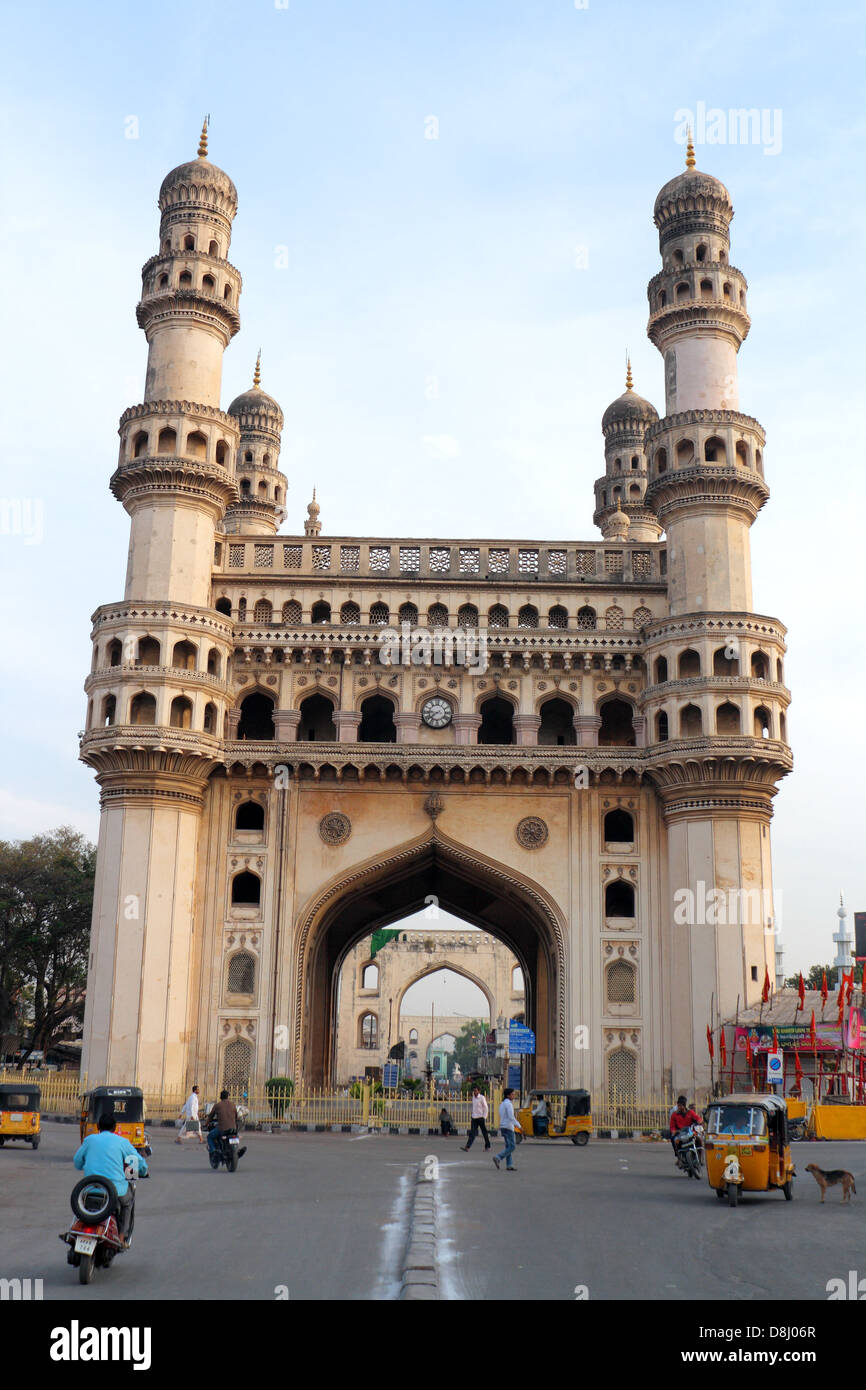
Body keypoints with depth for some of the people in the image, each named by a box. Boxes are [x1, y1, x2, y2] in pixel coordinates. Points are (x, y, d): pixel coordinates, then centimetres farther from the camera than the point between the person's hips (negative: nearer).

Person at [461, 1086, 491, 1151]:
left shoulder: (482, 1098, -9)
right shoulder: (473, 1097, 10)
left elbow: (486, 1108, -7)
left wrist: (484, 1117, -11)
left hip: (480, 1118, -5)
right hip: (474, 1118, 5)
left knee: (484, 1132, 7)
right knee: (472, 1133, -5)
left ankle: (487, 1146, 22)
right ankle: (467, 1147, -17)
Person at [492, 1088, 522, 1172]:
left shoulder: (502, 1103, 14)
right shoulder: (508, 1103, -14)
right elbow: (511, 1117, -22)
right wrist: (518, 1125, -20)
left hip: (503, 1126, 9)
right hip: (508, 1127, -9)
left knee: (508, 1146, 11)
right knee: (511, 1147, -6)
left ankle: (509, 1165, 8)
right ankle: (498, 1157, -17)